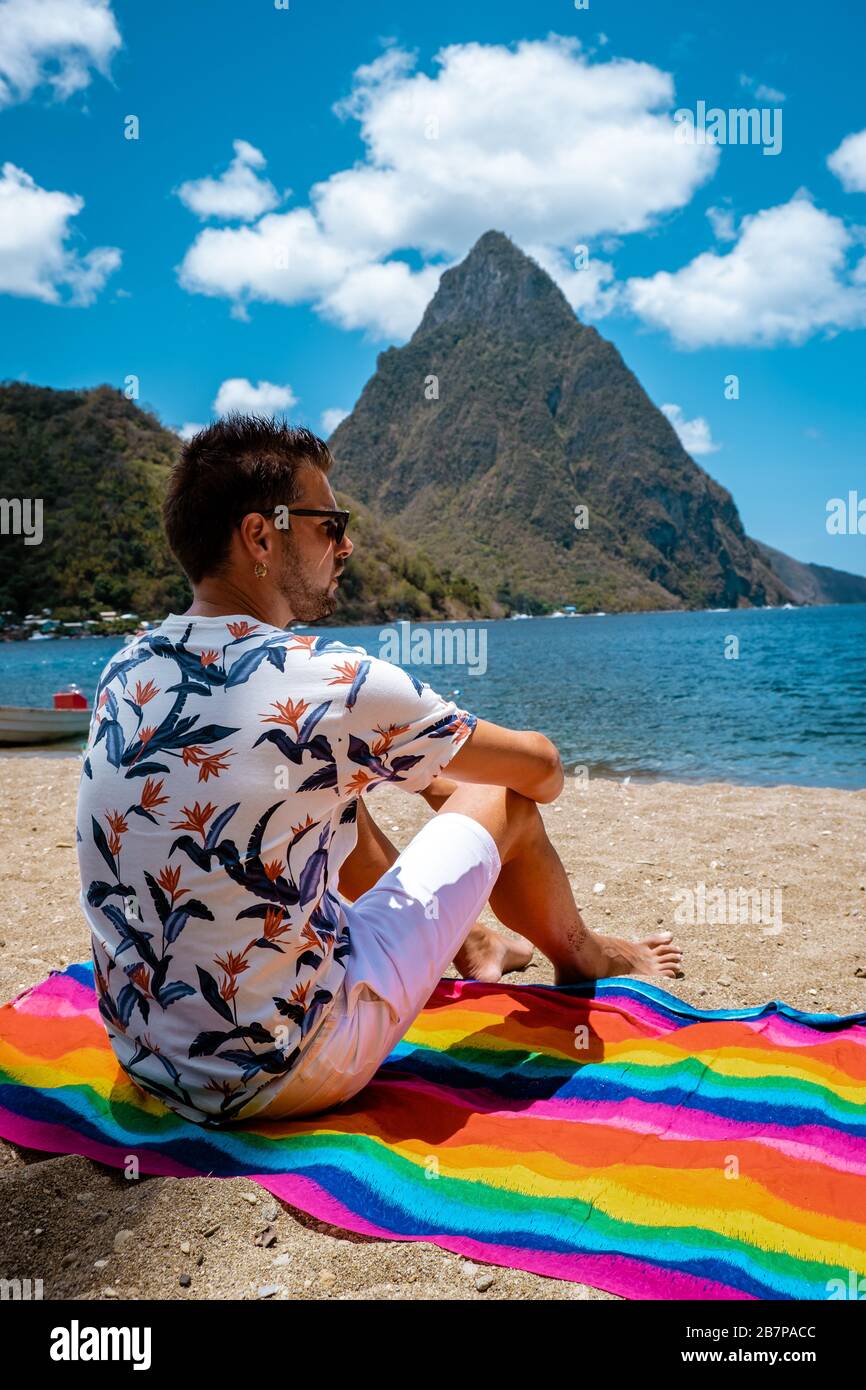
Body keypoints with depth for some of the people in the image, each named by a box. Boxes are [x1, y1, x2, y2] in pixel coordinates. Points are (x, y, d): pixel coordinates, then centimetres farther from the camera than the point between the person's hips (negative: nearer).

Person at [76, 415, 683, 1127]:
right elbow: (540, 767, -4)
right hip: (286, 1080, -7)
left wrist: (417, 772, 26)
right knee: (503, 802, 4)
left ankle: (473, 945, 45)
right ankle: (581, 957, 37)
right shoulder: (335, 682, -21)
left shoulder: (126, 670, -1)